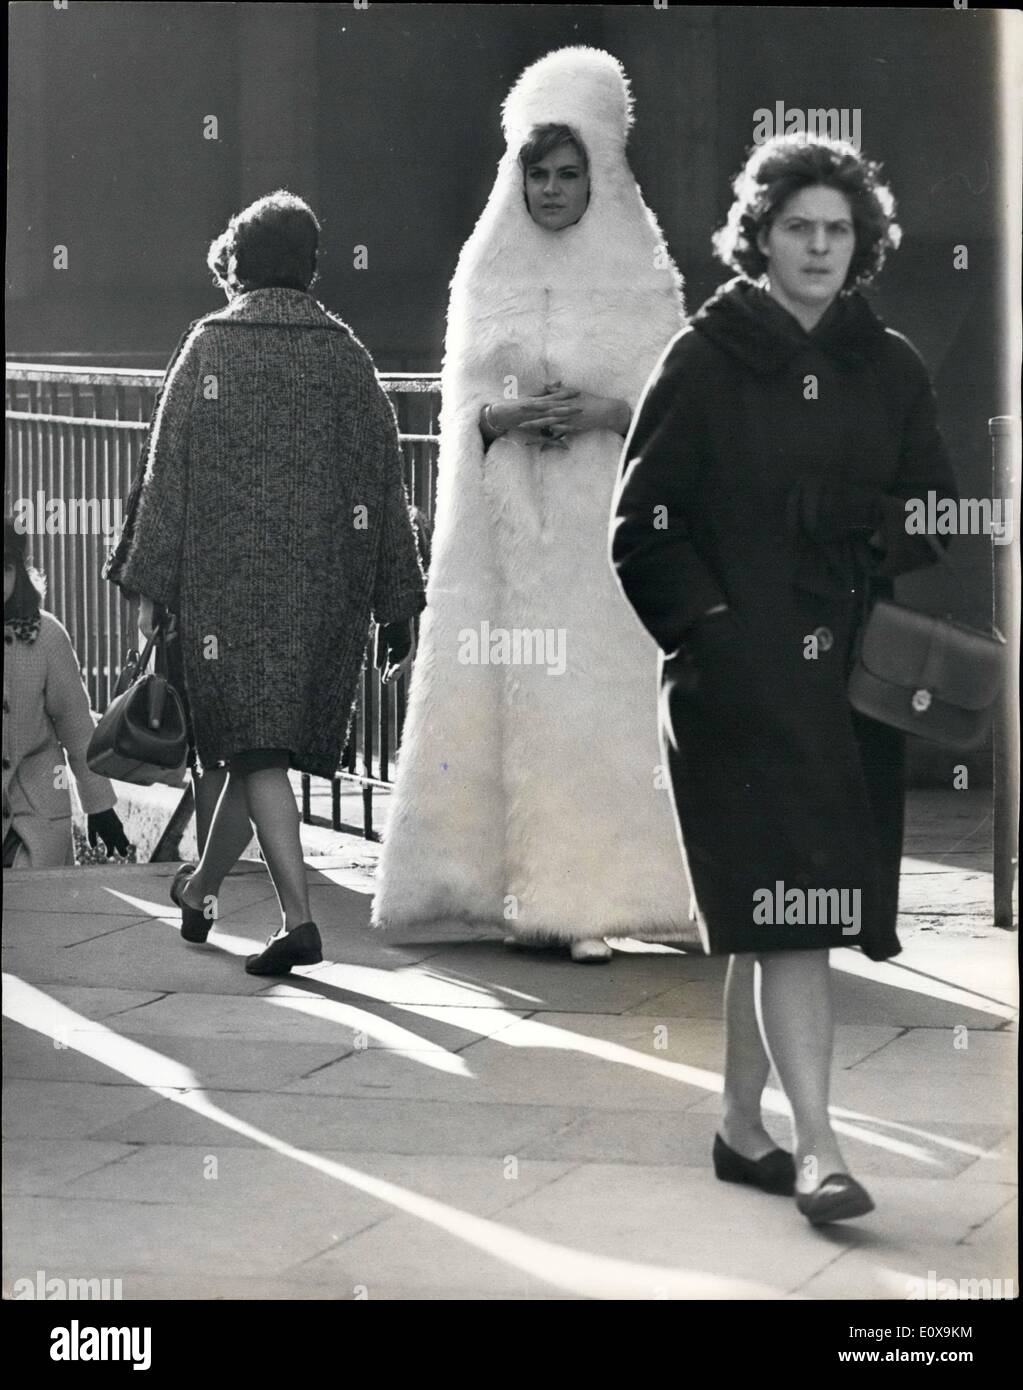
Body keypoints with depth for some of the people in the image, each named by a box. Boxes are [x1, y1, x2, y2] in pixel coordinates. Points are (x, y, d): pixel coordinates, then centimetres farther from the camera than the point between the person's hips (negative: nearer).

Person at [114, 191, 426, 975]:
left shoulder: (211, 346, -2)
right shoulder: (347, 354, 5)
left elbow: (169, 470, -5)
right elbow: (384, 483, 5)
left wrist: (151, 586, -1)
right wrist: (398, 606, 10)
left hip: (231, 579, -3)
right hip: (327, 584, 4)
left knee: (256, 745, -5)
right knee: (270, 738, 16)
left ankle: (299, 917, -18)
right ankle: (205, 887, 33)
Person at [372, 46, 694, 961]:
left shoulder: (645, 280, 5)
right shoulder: (484, 276, 12)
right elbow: (459, 403, 11)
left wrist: (605, 412, -16)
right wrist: (507, 416, -10)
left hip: (605, 519, -2)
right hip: (503, 522, 3)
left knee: (596, 700, -10)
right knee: (497, 694, -4)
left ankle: (590, 899, -8)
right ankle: (524, 893, 2)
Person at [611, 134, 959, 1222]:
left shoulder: (890, 371, 11)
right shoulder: (705, 363, -1)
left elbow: (934, 524, 13)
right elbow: (641, 529, -2)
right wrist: (708, 627, -12)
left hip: (851, 677, 5)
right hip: (742, 678, -5)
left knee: (773, 918, 11)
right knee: (790, 907, -14)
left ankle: (742, 1125, 23)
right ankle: (817, 1149, -16)